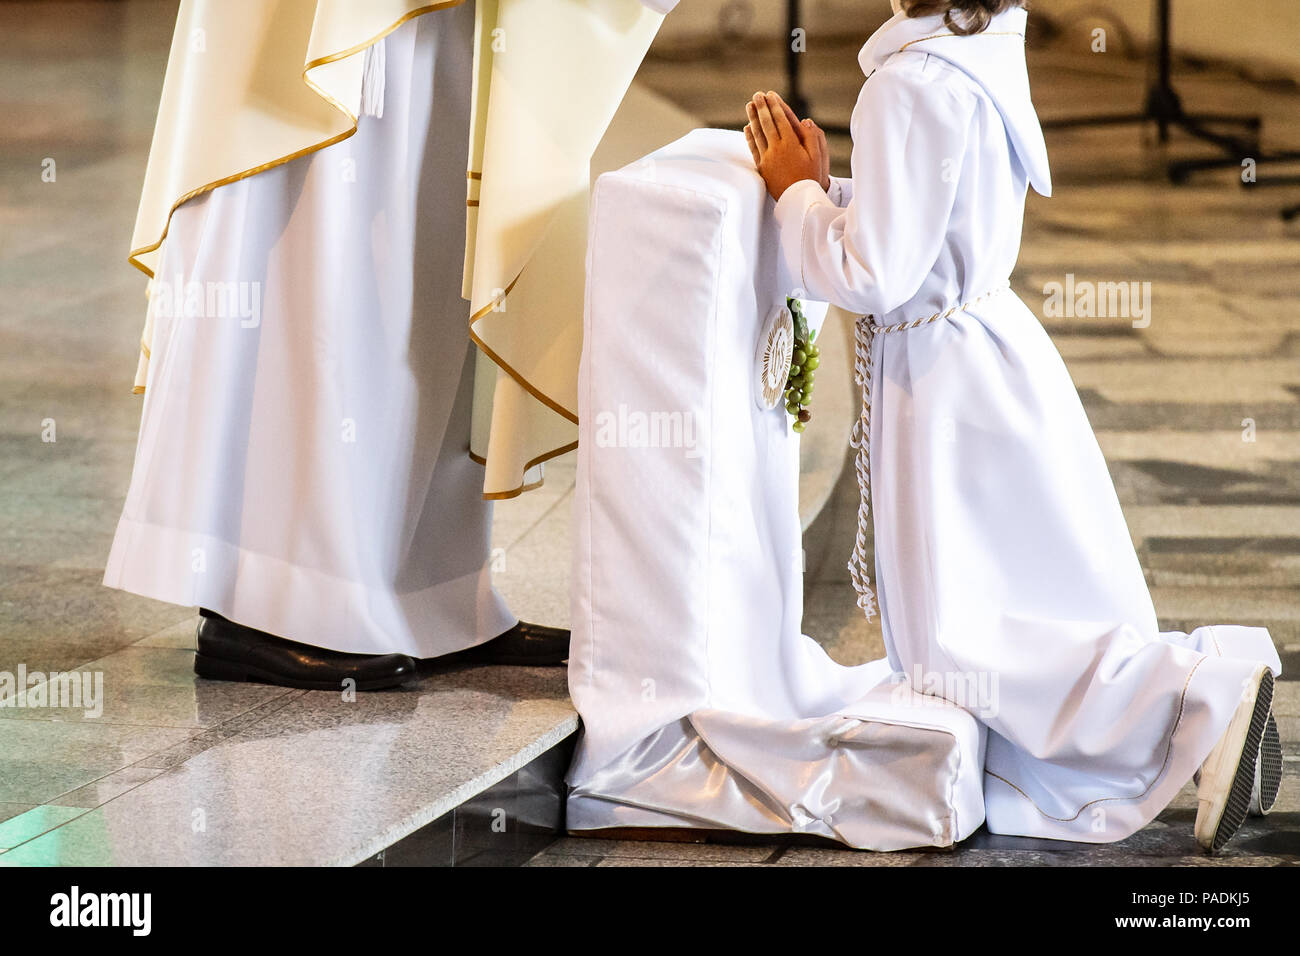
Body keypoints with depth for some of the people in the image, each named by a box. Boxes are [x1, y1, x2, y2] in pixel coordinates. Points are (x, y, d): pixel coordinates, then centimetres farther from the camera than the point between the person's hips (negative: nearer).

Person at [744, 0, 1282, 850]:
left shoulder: (915, 83, -24)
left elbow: (873, 275, -22)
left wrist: (798, 191, -8)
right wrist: (823, 187, 4)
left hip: (946, 376, -9)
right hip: (988, 342, 9)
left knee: (953, 639, -2)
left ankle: (1201, 693, -13)